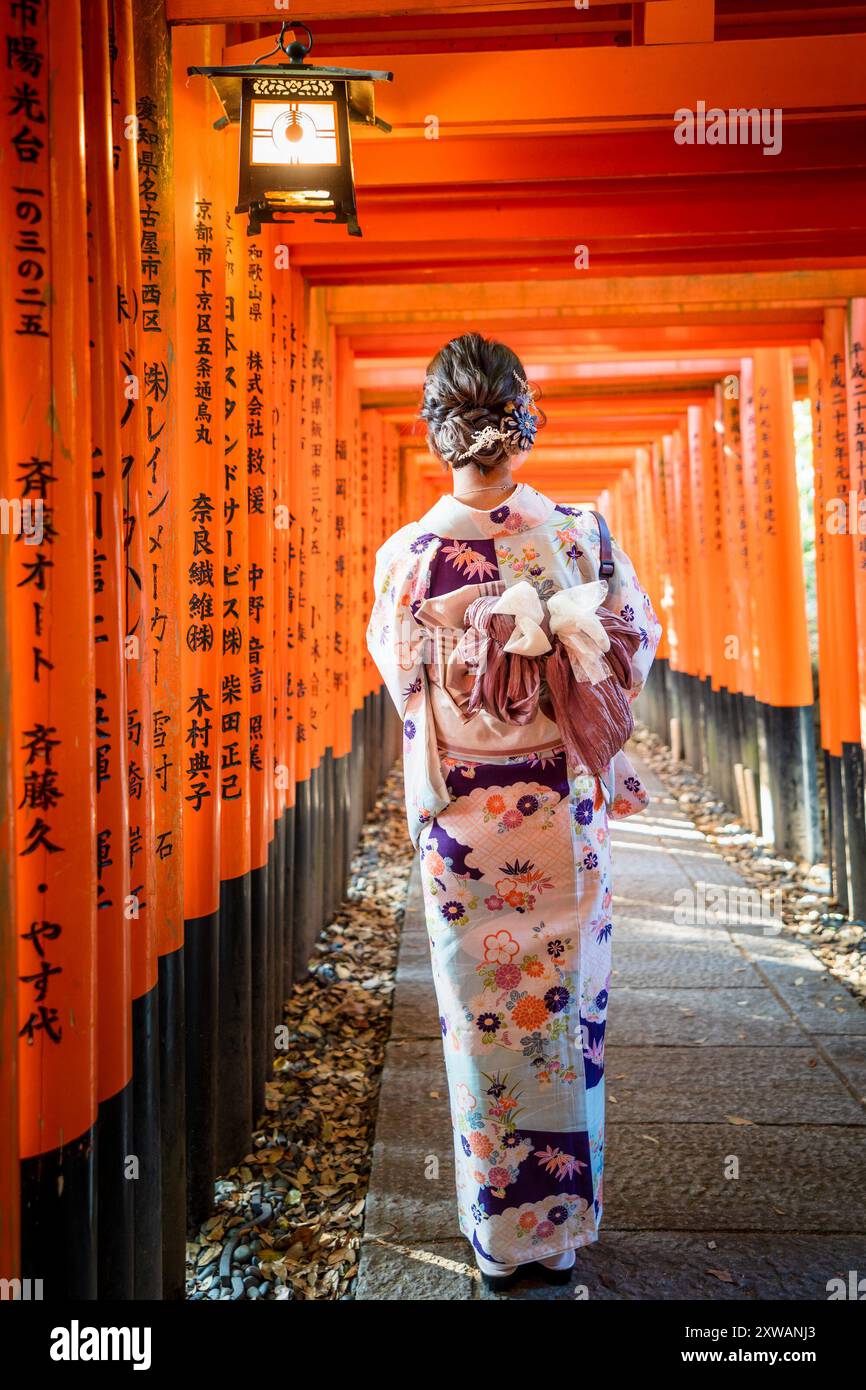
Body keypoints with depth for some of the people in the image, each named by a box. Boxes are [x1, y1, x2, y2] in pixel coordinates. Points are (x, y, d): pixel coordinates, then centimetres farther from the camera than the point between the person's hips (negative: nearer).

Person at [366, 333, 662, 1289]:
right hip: (560, 815, 1)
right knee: (563, 1007, 15)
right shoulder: (578, 535, -10)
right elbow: (634, 648, 3)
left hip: (457, 820, -1)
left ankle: (498, 1238, 27)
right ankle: (559, 1229, 31)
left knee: (479, 1019, 12)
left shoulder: (404, 556, -11)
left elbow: (403, 683, 3)